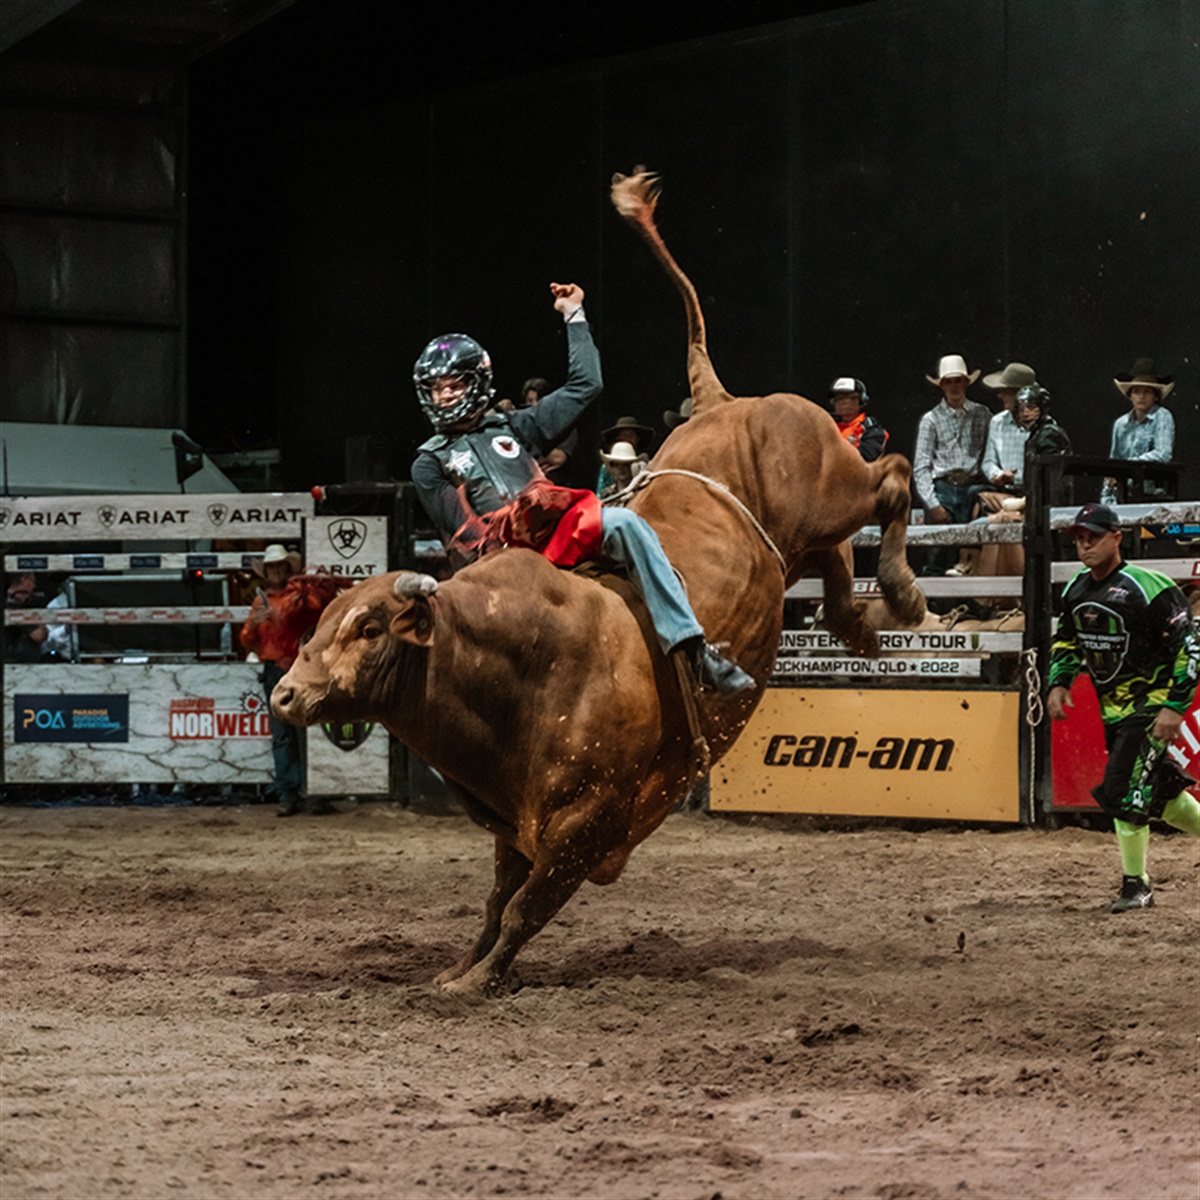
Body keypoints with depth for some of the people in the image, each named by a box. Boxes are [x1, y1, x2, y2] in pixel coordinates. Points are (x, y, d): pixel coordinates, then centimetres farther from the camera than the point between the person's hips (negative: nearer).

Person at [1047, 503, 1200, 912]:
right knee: (1157, 794, 13)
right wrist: (1059, 682, 3)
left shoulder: (1148, 589, -20)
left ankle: (1135, 885, -1)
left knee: (1125, 792, -14)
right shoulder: (1076, 591, 3)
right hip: (1113, 709, 7)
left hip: (1152, 703, -7)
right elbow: (1066, 642, 20)